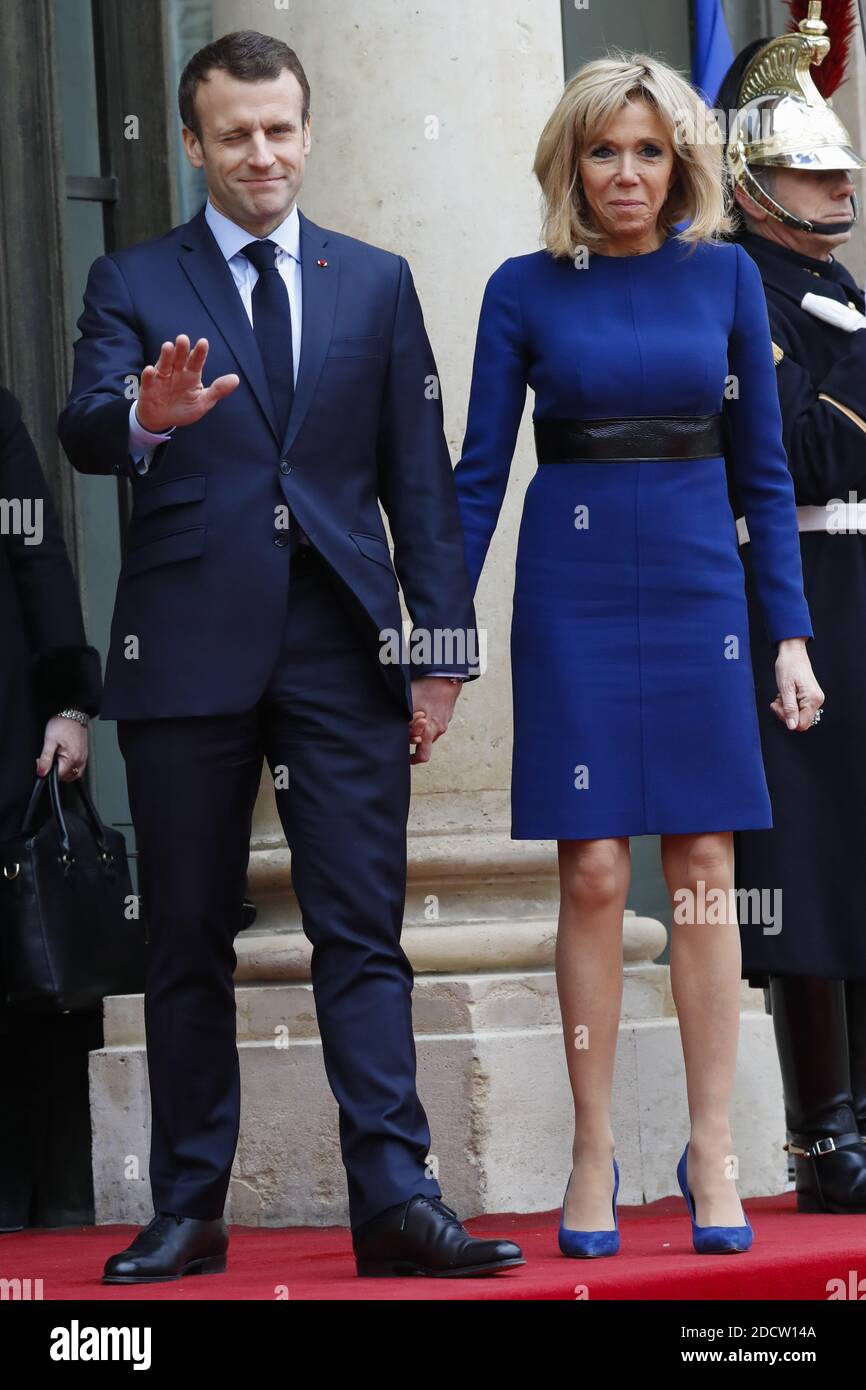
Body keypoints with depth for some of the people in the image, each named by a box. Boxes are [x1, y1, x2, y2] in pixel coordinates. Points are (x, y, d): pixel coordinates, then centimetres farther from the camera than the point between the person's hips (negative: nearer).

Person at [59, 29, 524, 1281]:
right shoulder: (134, 285, 7)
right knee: (188, 943, 4)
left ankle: (396, 1201, -9)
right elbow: (83, 434, -9)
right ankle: (189, 1212, 10)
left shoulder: (377, 284, 13)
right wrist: (144, 417, -33)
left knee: (364, 933, -5)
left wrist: (440, 646, 3)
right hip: (189, 649, -1)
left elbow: (419, 475, 10)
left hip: (341, 653, 1)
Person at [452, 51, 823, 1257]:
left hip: (698, 585, 1)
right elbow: (477, 474, 3)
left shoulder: (724, 276, 5)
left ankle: (712, 1154, 8)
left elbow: (763, 466, 7)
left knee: (704, 868, 1)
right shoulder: (525, 290, 1)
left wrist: (791, 634, 2)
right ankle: (594, 1155, 7)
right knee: (593, 873, -2)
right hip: (573, 591, -1)